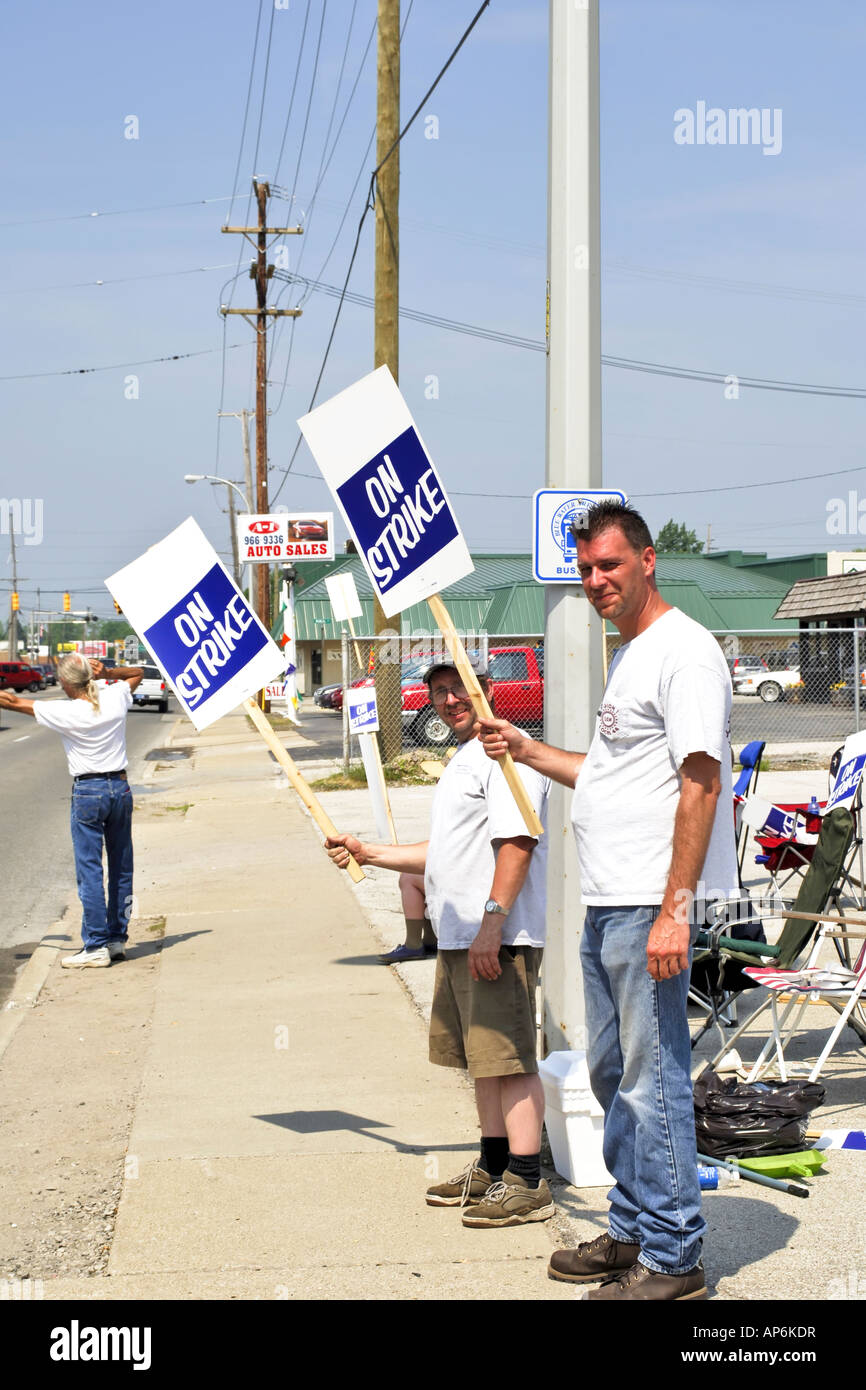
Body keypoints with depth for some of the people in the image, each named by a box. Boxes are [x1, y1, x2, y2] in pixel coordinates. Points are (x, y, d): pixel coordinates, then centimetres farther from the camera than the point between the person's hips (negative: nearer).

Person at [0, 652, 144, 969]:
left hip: (88, 792, -5)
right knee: (121, 868, 12)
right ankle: (117, 939, 19)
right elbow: (137, 672, 20)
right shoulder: (116, 697, -1)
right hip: (120, 788, 5)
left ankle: (96, 946, -3)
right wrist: (106, 673, 4)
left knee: (89, 871, -2)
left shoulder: (65, 713, -12)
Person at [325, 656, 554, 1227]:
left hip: (498, 938, -11)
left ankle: (527, 1184, -7)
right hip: (460, 939, 11)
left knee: (510, 1058, -10)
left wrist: (492, 921, -27)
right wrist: (369, 853, 25)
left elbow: (517, 842, -21)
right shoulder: (464, 759, 23)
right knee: (482, 1056, 15)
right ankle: (492, 1168, 24)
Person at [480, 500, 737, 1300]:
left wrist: (675, 910, -24)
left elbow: (700, 782, -20)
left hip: (651, 906, -10)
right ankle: (633, 1231, 29)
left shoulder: (684, 650, -12)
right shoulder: (631, 656, 19)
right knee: (613, 1072, 17)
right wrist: (527, 750, 24)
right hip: (606, 904, 10)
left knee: (653, 1080, -6)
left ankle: (672, 1258, 2)